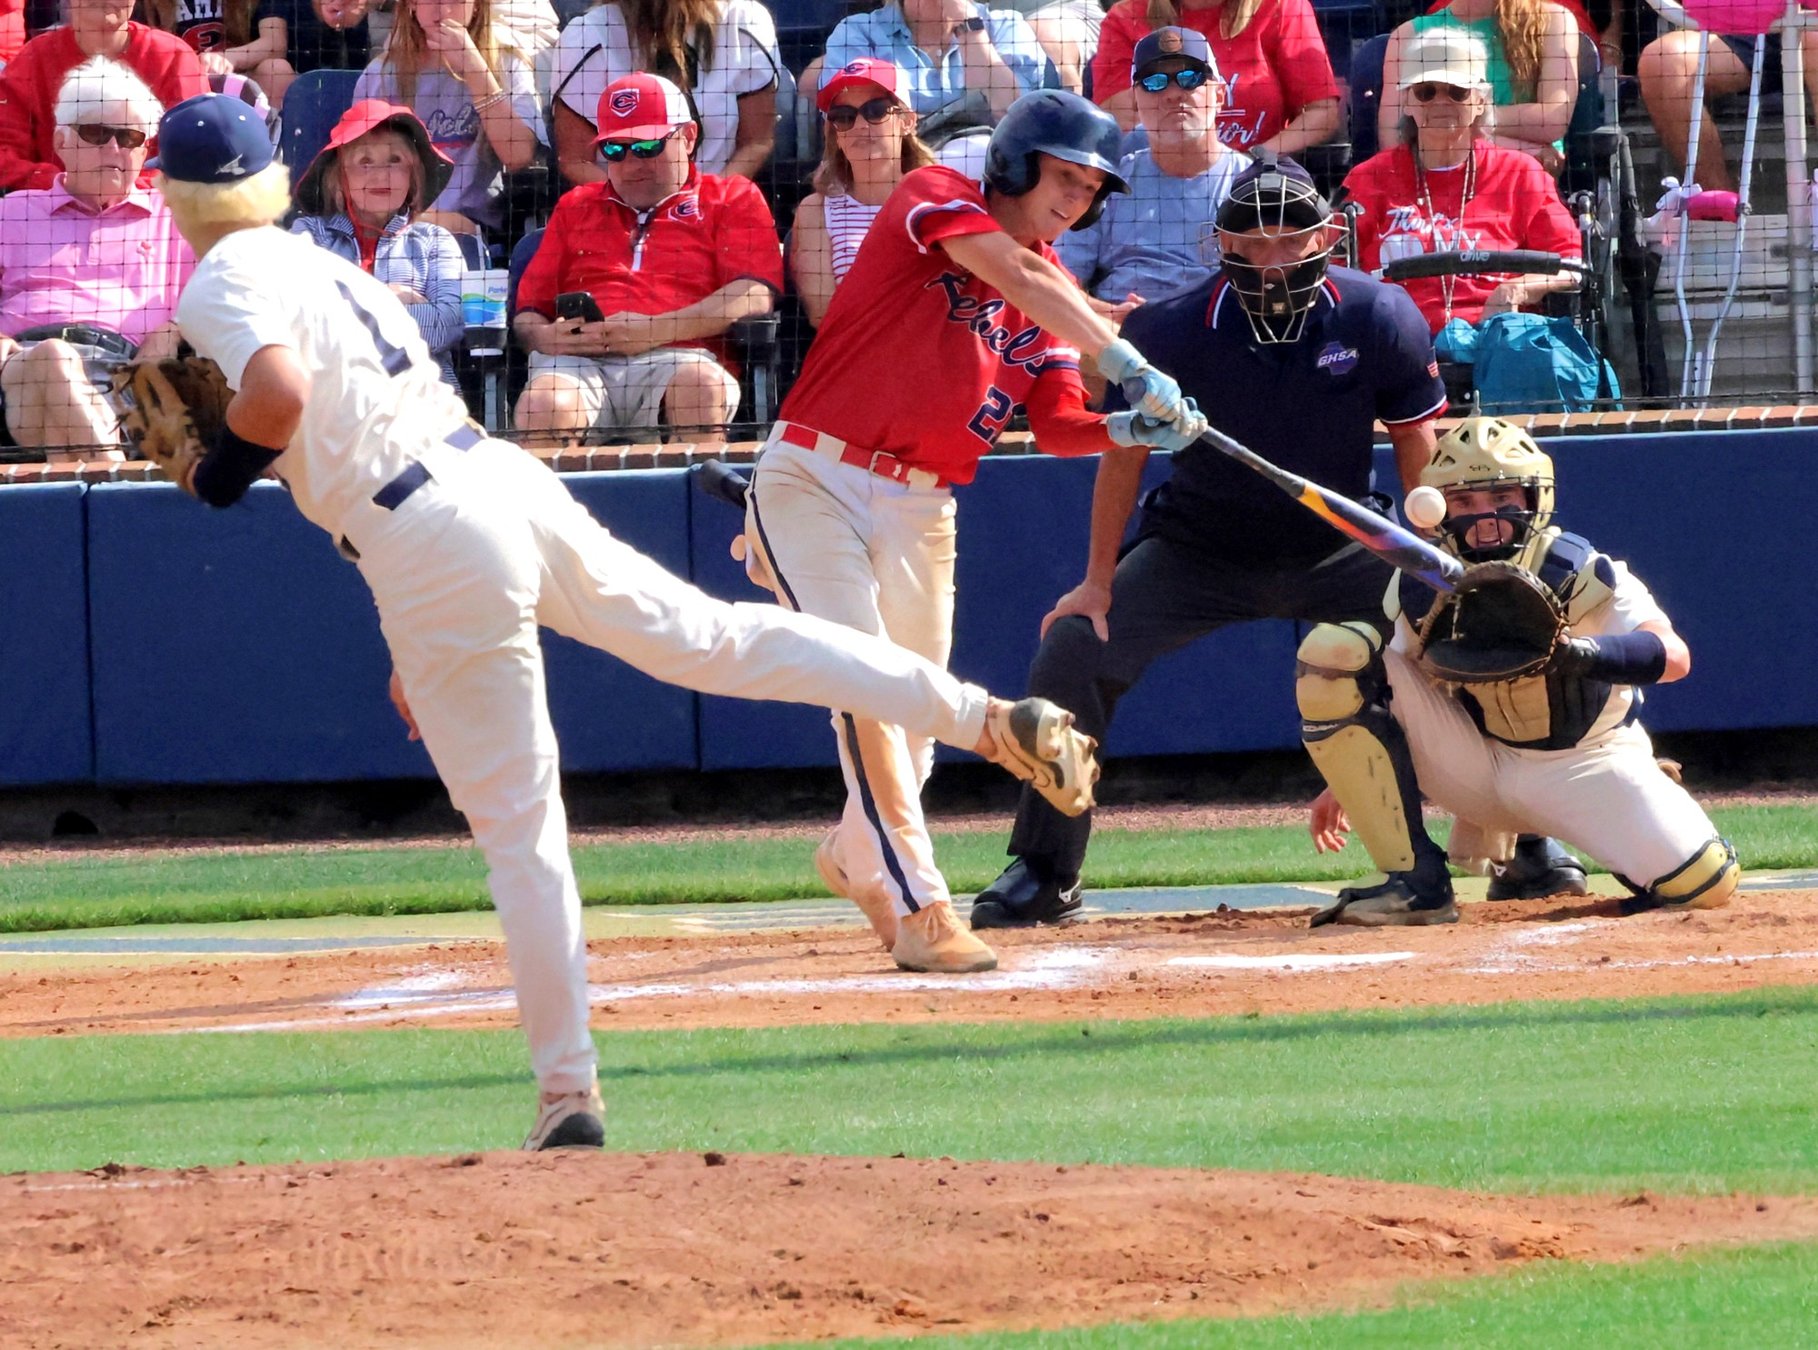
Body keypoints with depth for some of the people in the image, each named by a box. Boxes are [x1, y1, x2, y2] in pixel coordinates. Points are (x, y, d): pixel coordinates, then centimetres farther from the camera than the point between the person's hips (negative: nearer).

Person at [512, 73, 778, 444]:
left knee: (702, 385, -38)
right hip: (580, 362, 2)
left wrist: (655, 330, -10)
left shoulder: (733, 198, 21)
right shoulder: (575, 207, 32)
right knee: (544, 406, -34)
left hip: (676, 356, -2)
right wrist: (543, 336, -3)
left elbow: (756, 295, 2)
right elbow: (528, 311, 25)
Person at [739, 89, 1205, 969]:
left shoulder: (1052, 300, 11)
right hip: (815, 479, -6)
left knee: (912, 716, 11)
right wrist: (1125, 363, -31)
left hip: (921, 509, 6)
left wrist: (1130, 428, -20)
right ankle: (917, 904, -20)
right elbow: (1017, 276, -23)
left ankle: (857, 859, 40)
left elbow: (1057, 427, 1)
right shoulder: (939, 200, -6)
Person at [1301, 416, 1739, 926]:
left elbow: (1673, 655, -32)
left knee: (1705, 884, -27)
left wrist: (1582, 653, -51)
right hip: (1474, 767, 2)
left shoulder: (1580, 574, -19)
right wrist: (1345, 783, 2)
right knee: (1332, 652, -18)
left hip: (1586, 764, -2)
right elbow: (1406, 692, 9)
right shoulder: (1419, 589, -6)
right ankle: (1414, 883, -16)